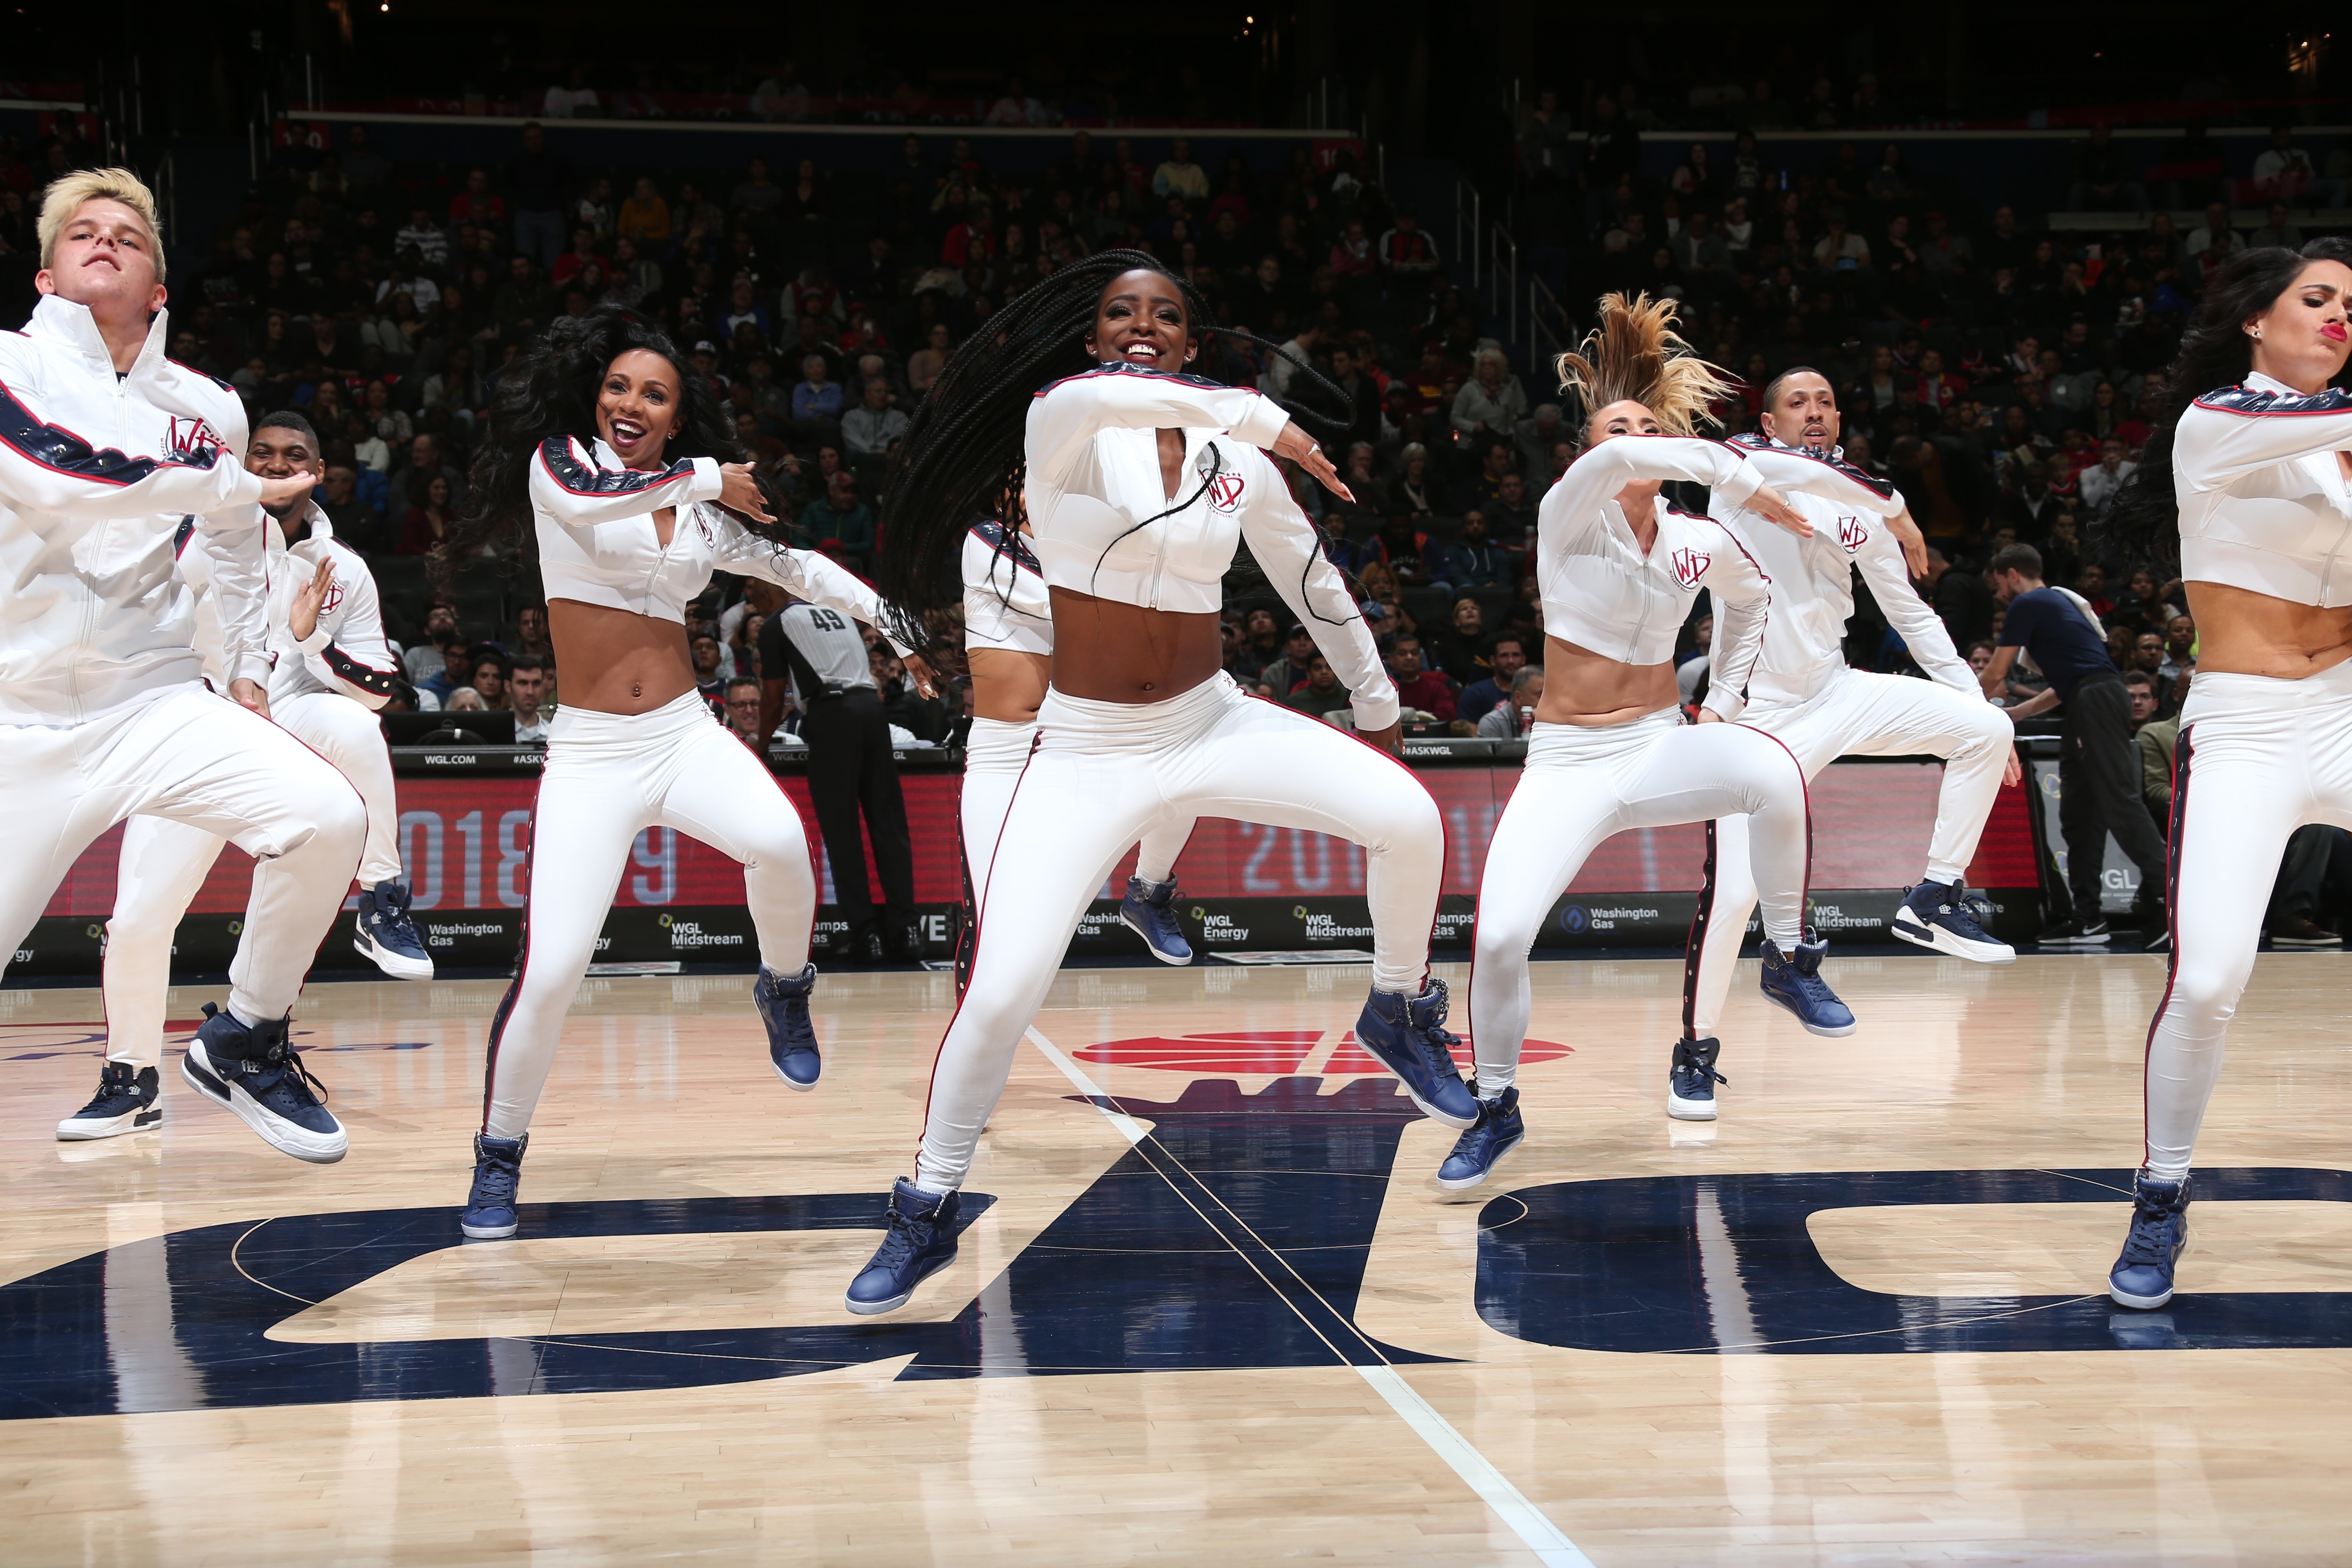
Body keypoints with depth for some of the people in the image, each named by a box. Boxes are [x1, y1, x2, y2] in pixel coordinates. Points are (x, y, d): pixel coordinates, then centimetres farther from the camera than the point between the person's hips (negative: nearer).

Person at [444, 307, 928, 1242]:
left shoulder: (707, 516, 12)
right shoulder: (558, 458, 2)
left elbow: (796, 566, 26)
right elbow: (581, 494, -22)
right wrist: (706, 476, -12)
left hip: (684, 736, 2)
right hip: (588, 753, -2)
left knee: (779, 842, -31)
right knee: (550, 971, -14)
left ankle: (785, 989, 2)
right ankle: (499, 1153, 11)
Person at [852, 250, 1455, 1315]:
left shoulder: (1239, 461, 2)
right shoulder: (1061, 422, -9)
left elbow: (1313, 584, 17)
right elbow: (1094, 397, -36)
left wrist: (1377, 706, 25)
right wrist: (1265, 419, -36)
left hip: (1213, 725, 3)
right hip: (1087, 750, -3)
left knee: (1409, 821, -17)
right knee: (999, 995, -14)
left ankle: (1398, 1014, 13)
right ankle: (927, 1214, 10)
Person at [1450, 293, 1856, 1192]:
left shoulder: (1702, 544, 3)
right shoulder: (1569, 517, -8)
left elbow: (1750, 597, 27)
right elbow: (1622, 463, -33)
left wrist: (1725, 694, 17)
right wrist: (1743, 482, -32)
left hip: (1660, 748, 2)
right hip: (1567, 762, -2)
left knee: (1774, 773, -32)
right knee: (1499, 938, -19)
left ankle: (1787, 962, -10)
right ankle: (1498, 1110, 9)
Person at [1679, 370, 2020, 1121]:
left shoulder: (1861, 512, 8)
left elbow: (1911, 614, 15)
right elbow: (1787, 468, -31)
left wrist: (1976, 702, 11)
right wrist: (1891, 504, -19)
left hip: (1835, 693, 5)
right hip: (1759, 713, -5)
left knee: (1987, 730, -9)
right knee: (1732, 890, -12)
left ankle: (1932, 901, 4)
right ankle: (1697, 1051, 7)